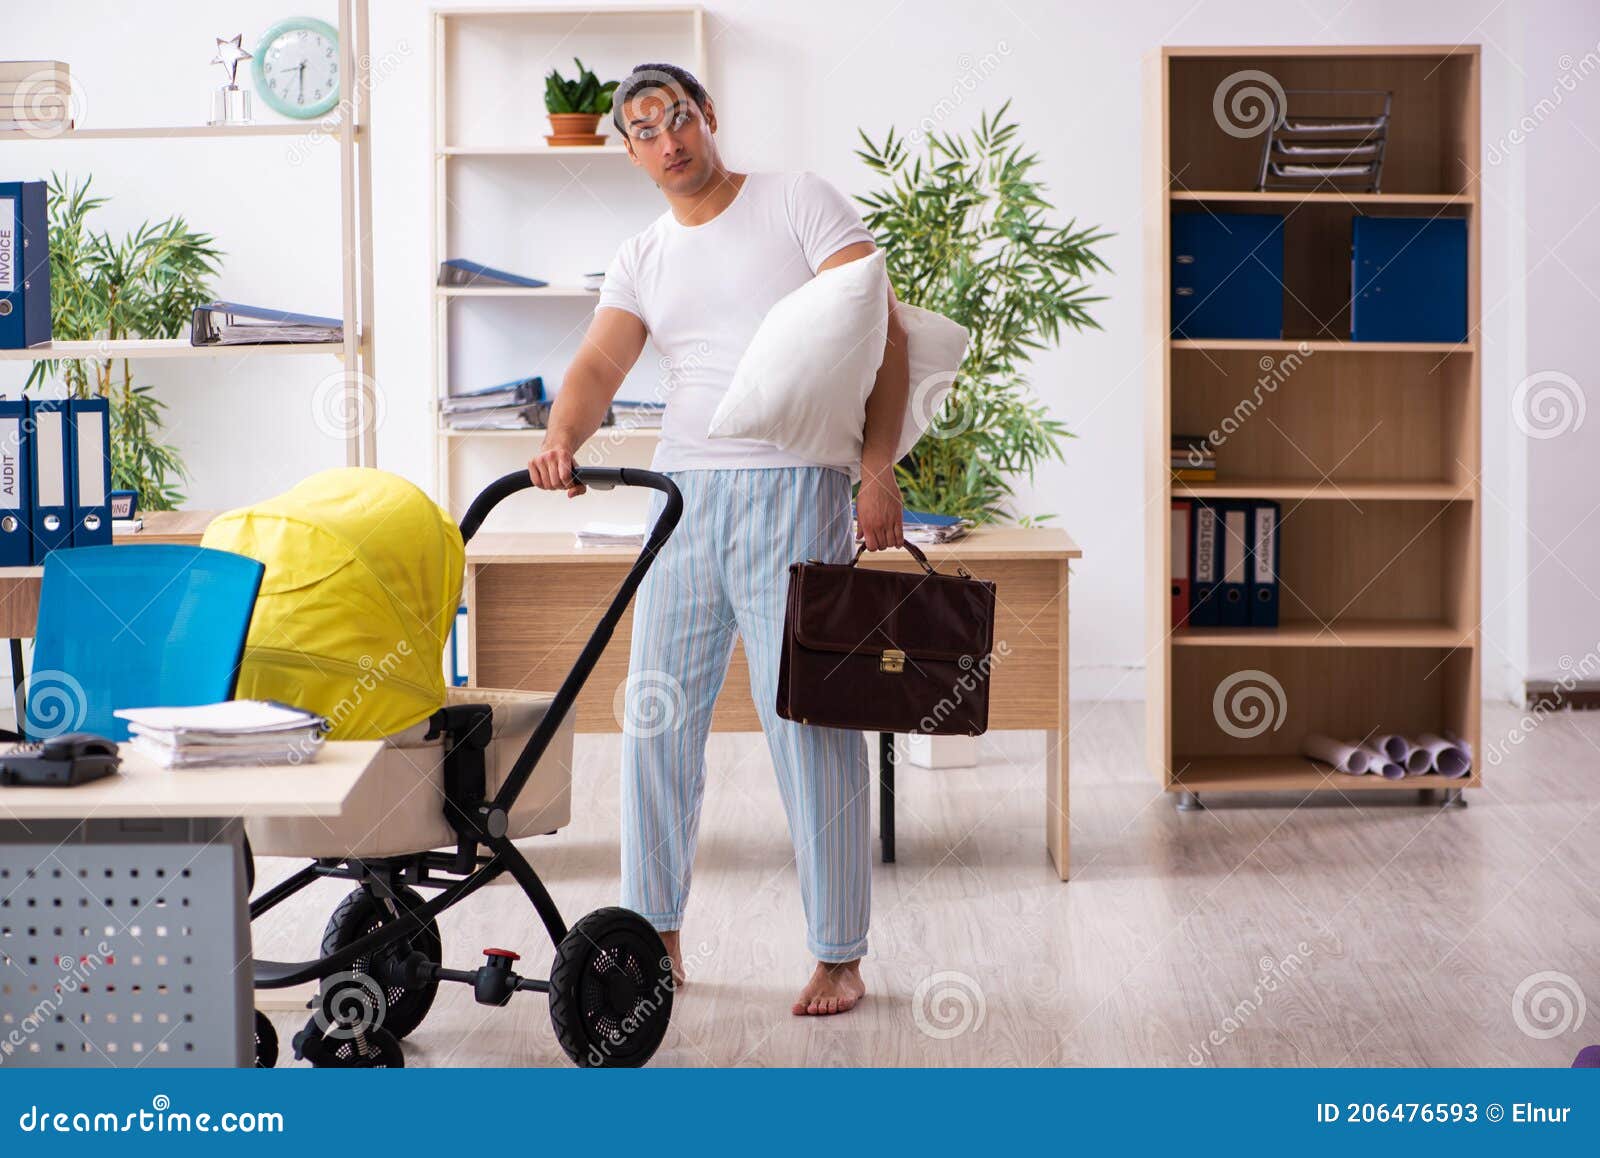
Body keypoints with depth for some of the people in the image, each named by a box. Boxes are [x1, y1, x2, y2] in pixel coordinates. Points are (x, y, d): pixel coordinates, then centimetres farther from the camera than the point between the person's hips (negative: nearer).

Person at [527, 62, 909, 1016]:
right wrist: (562, 441, -20)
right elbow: (598, 367, 3)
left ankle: (840, 959, 5)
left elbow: (882, 332, -5)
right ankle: (656, 937, 19)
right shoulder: (643, 259, 15)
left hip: (794, 492, -5)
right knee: (658, 717, 6)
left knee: (812, 723, -4)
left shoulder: (800, 202, 2)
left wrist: (879, 468, -15)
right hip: (683, 497, 5)